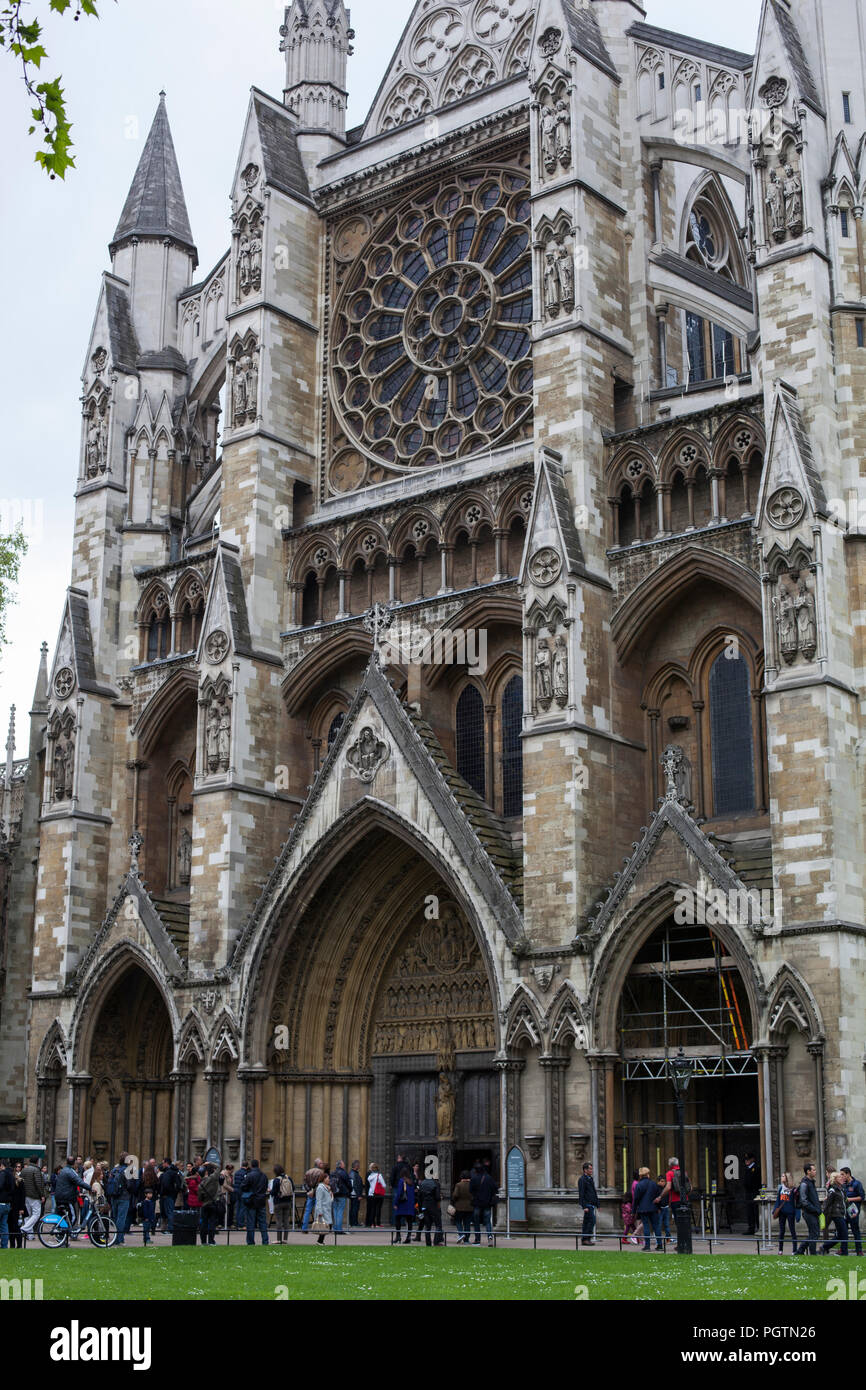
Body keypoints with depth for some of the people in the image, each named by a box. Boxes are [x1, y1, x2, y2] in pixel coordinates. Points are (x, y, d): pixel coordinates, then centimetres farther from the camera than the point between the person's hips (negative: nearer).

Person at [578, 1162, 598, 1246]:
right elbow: (581, 1194, -15)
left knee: (587, 1222, 9)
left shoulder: (591, 1179, 19)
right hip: (587, 1204, -9)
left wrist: (597, 1205, 20)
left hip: (592, 1204, 9)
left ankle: (584, 1240, 11)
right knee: (592, 1220, -14)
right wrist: (584, 1206, -20)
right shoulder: (582, 1179, -9)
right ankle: (586, 1239, -13)